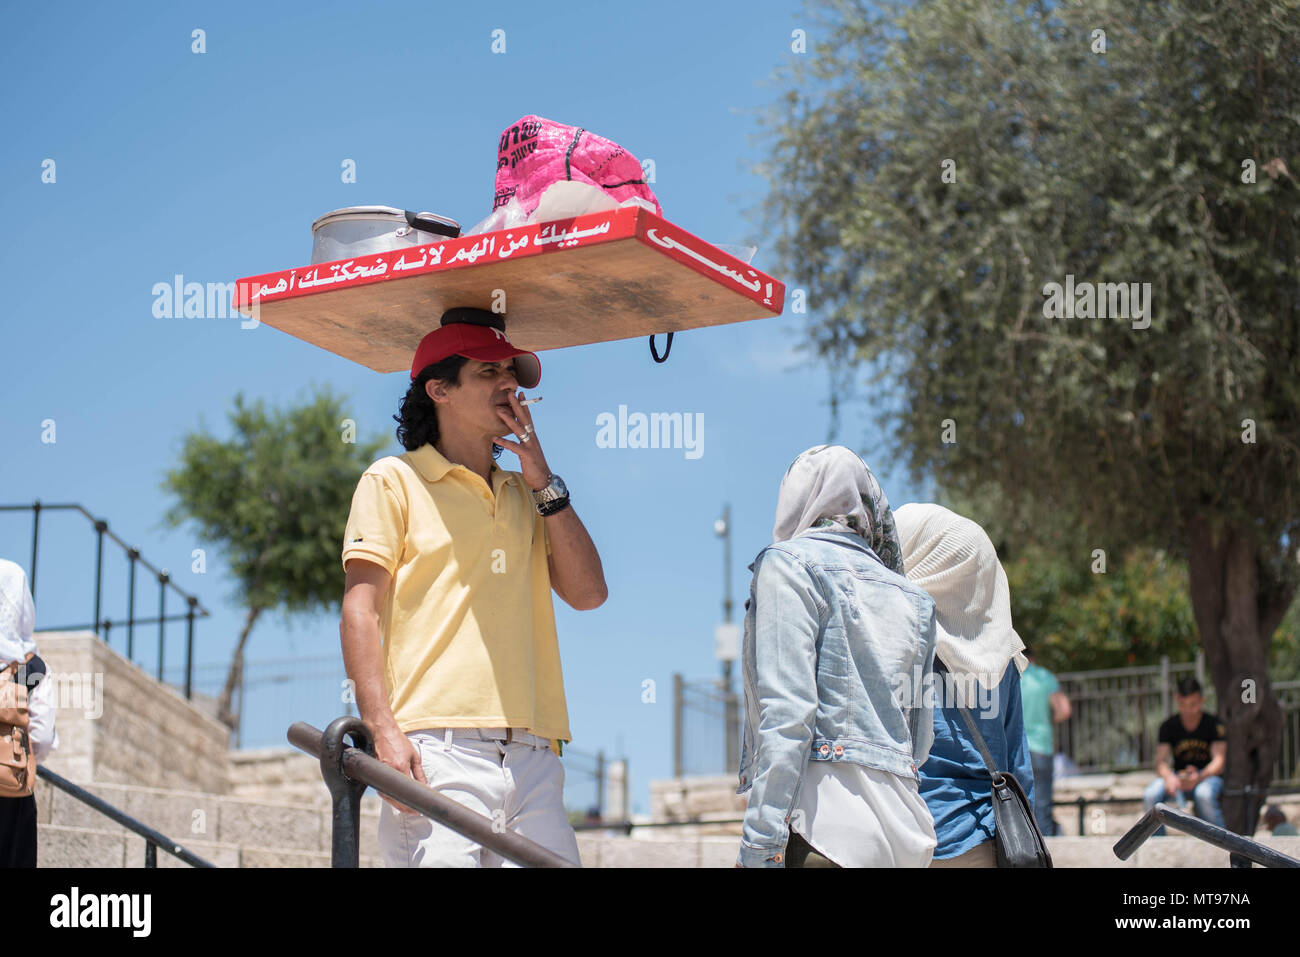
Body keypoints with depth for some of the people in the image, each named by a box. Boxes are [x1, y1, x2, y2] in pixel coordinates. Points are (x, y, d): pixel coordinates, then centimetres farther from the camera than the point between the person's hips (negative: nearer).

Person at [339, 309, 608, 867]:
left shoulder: (526, 496, 24)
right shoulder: (394, 480, 9)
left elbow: (589, 593, 12)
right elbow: (360, 611, 0)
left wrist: (544, 484, 8)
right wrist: (383, 730, -13)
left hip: (532, 754, 5)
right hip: (436, 751, -5)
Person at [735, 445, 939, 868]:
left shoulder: (788, 563, 0)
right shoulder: (910, 597, 20)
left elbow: (787, 714, -12)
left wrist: (760, 846, -15)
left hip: (824, 827, -7)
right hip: (904, 831, 7)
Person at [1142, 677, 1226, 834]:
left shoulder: (1214, 724, -4)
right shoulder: (1169, 727, 3)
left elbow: (1219, 762, -13)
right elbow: (1161, 762, -6)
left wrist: (1199, 777, -34)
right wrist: (1169, 778, -31)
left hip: (1209, 775, -2)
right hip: (1178, 776, 3)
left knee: (1204, 794, -40)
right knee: (1150, 795, -29)